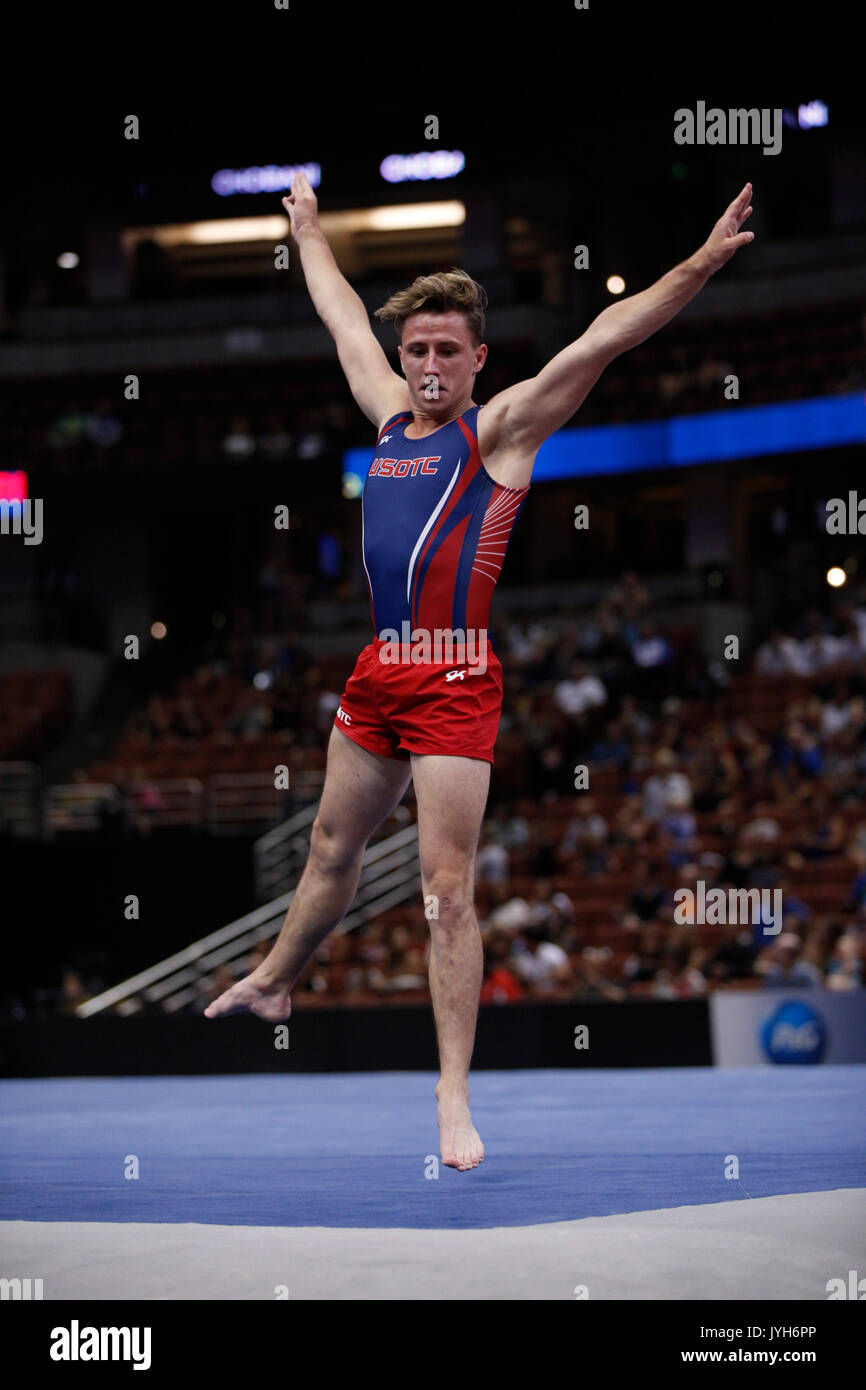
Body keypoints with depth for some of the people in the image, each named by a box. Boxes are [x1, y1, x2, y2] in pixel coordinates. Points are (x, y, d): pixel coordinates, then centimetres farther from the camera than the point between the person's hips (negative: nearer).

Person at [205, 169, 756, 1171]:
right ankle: (271, 982, 44)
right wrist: (308, 231, 42)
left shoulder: (499, 430, -4)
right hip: (376, 674, 6)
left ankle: (453, 1089, -5)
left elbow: (604, 338, -15)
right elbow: (341, 315, 29)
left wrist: (700, 265, -24)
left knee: (447, 887, -8)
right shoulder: (390, 412, 12)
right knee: (332, 848, 24)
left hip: (453, 683, -6)